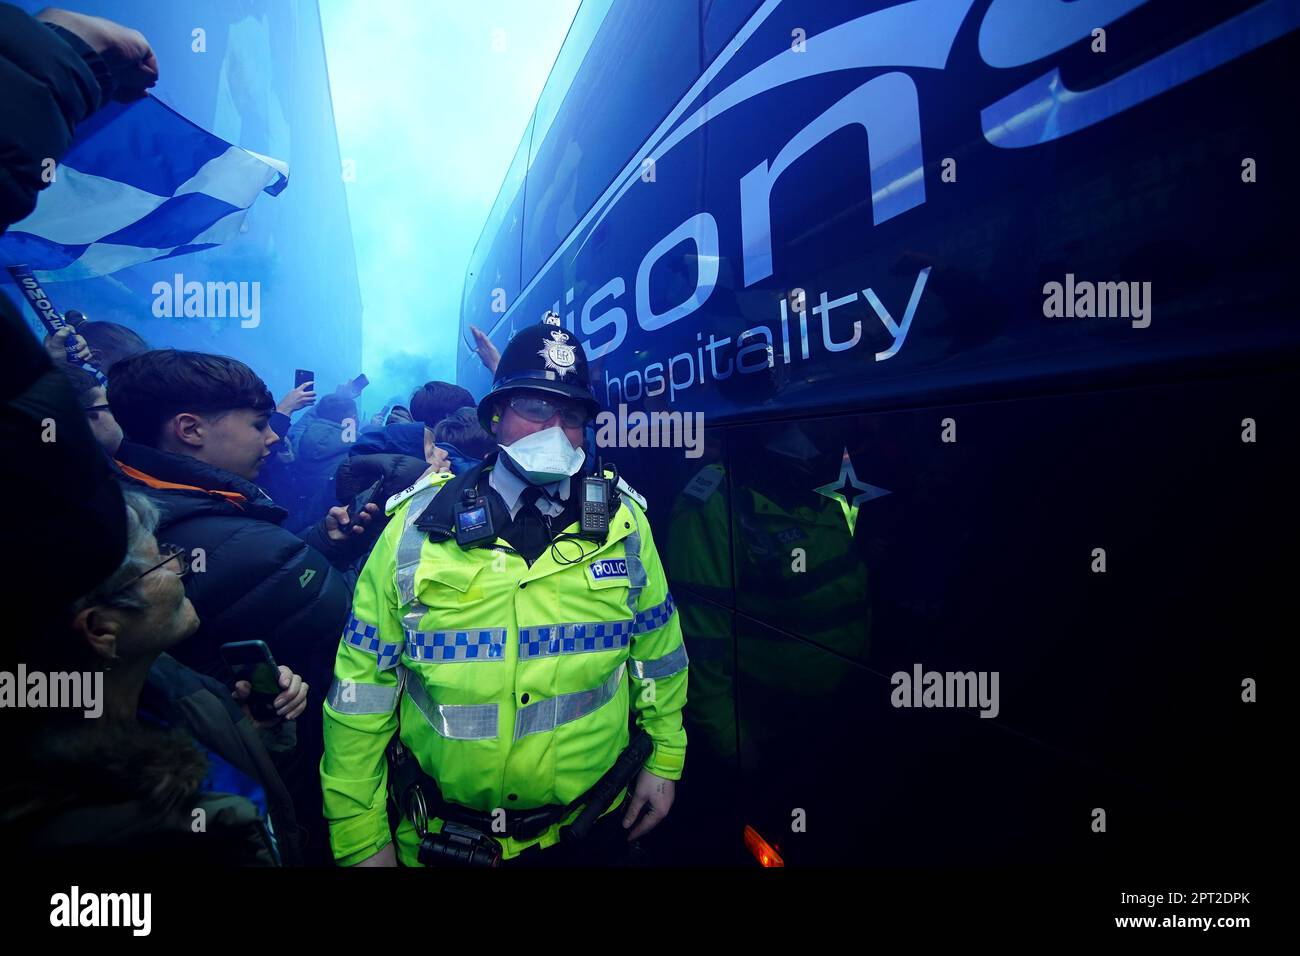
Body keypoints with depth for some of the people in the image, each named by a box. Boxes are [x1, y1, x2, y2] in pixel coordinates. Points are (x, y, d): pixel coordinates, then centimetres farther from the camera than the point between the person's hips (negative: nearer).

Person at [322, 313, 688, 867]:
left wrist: (665, 759, 7)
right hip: (444, 834, 0)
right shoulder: (418, 527, -11)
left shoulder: (623, 522, -7)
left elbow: (658, 652, 5)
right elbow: (362, 688, -6)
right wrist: (360, 838, -2)